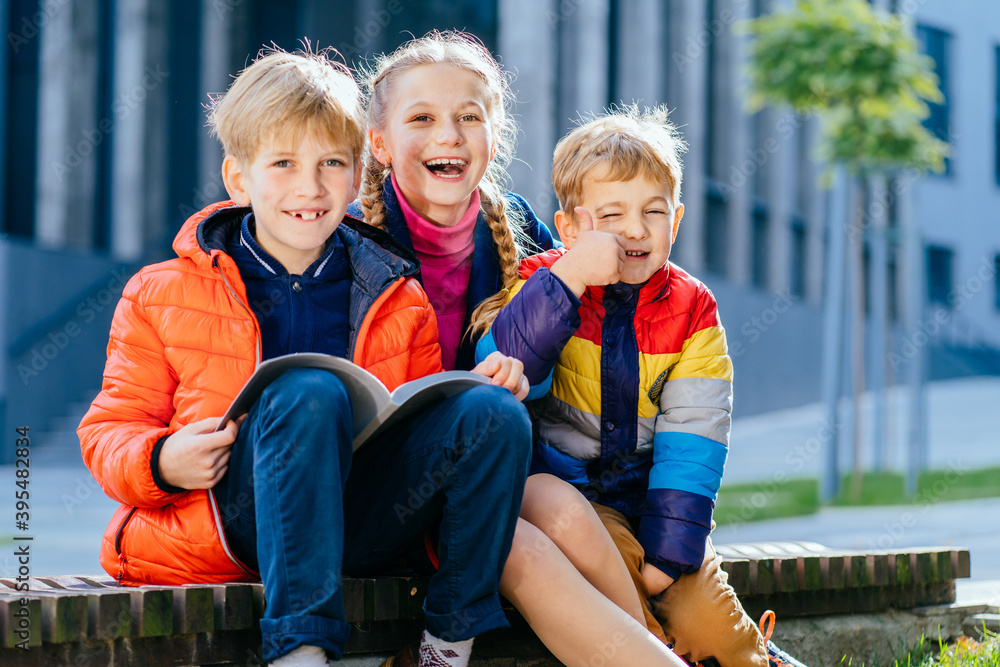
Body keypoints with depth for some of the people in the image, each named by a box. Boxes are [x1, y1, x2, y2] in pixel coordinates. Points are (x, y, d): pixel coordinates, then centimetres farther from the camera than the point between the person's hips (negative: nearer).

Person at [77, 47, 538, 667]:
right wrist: (162, 463, -15)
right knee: (308, 391, -33)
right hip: (231, 519, -3)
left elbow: (422, 421, 18)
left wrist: (483, 391, -3)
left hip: (362, 525, 3)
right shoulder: (164, 295, 8)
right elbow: (110, 433, 7)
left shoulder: (398, 299, 16)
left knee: (495, 413, -19)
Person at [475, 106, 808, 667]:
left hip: (650, 492, 2)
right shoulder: (539, 284, -3)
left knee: (703, 614, -19)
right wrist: (568, 279, -31)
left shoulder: (691, 309, 3)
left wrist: (666, 550, -14)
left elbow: (691, 438, -3)